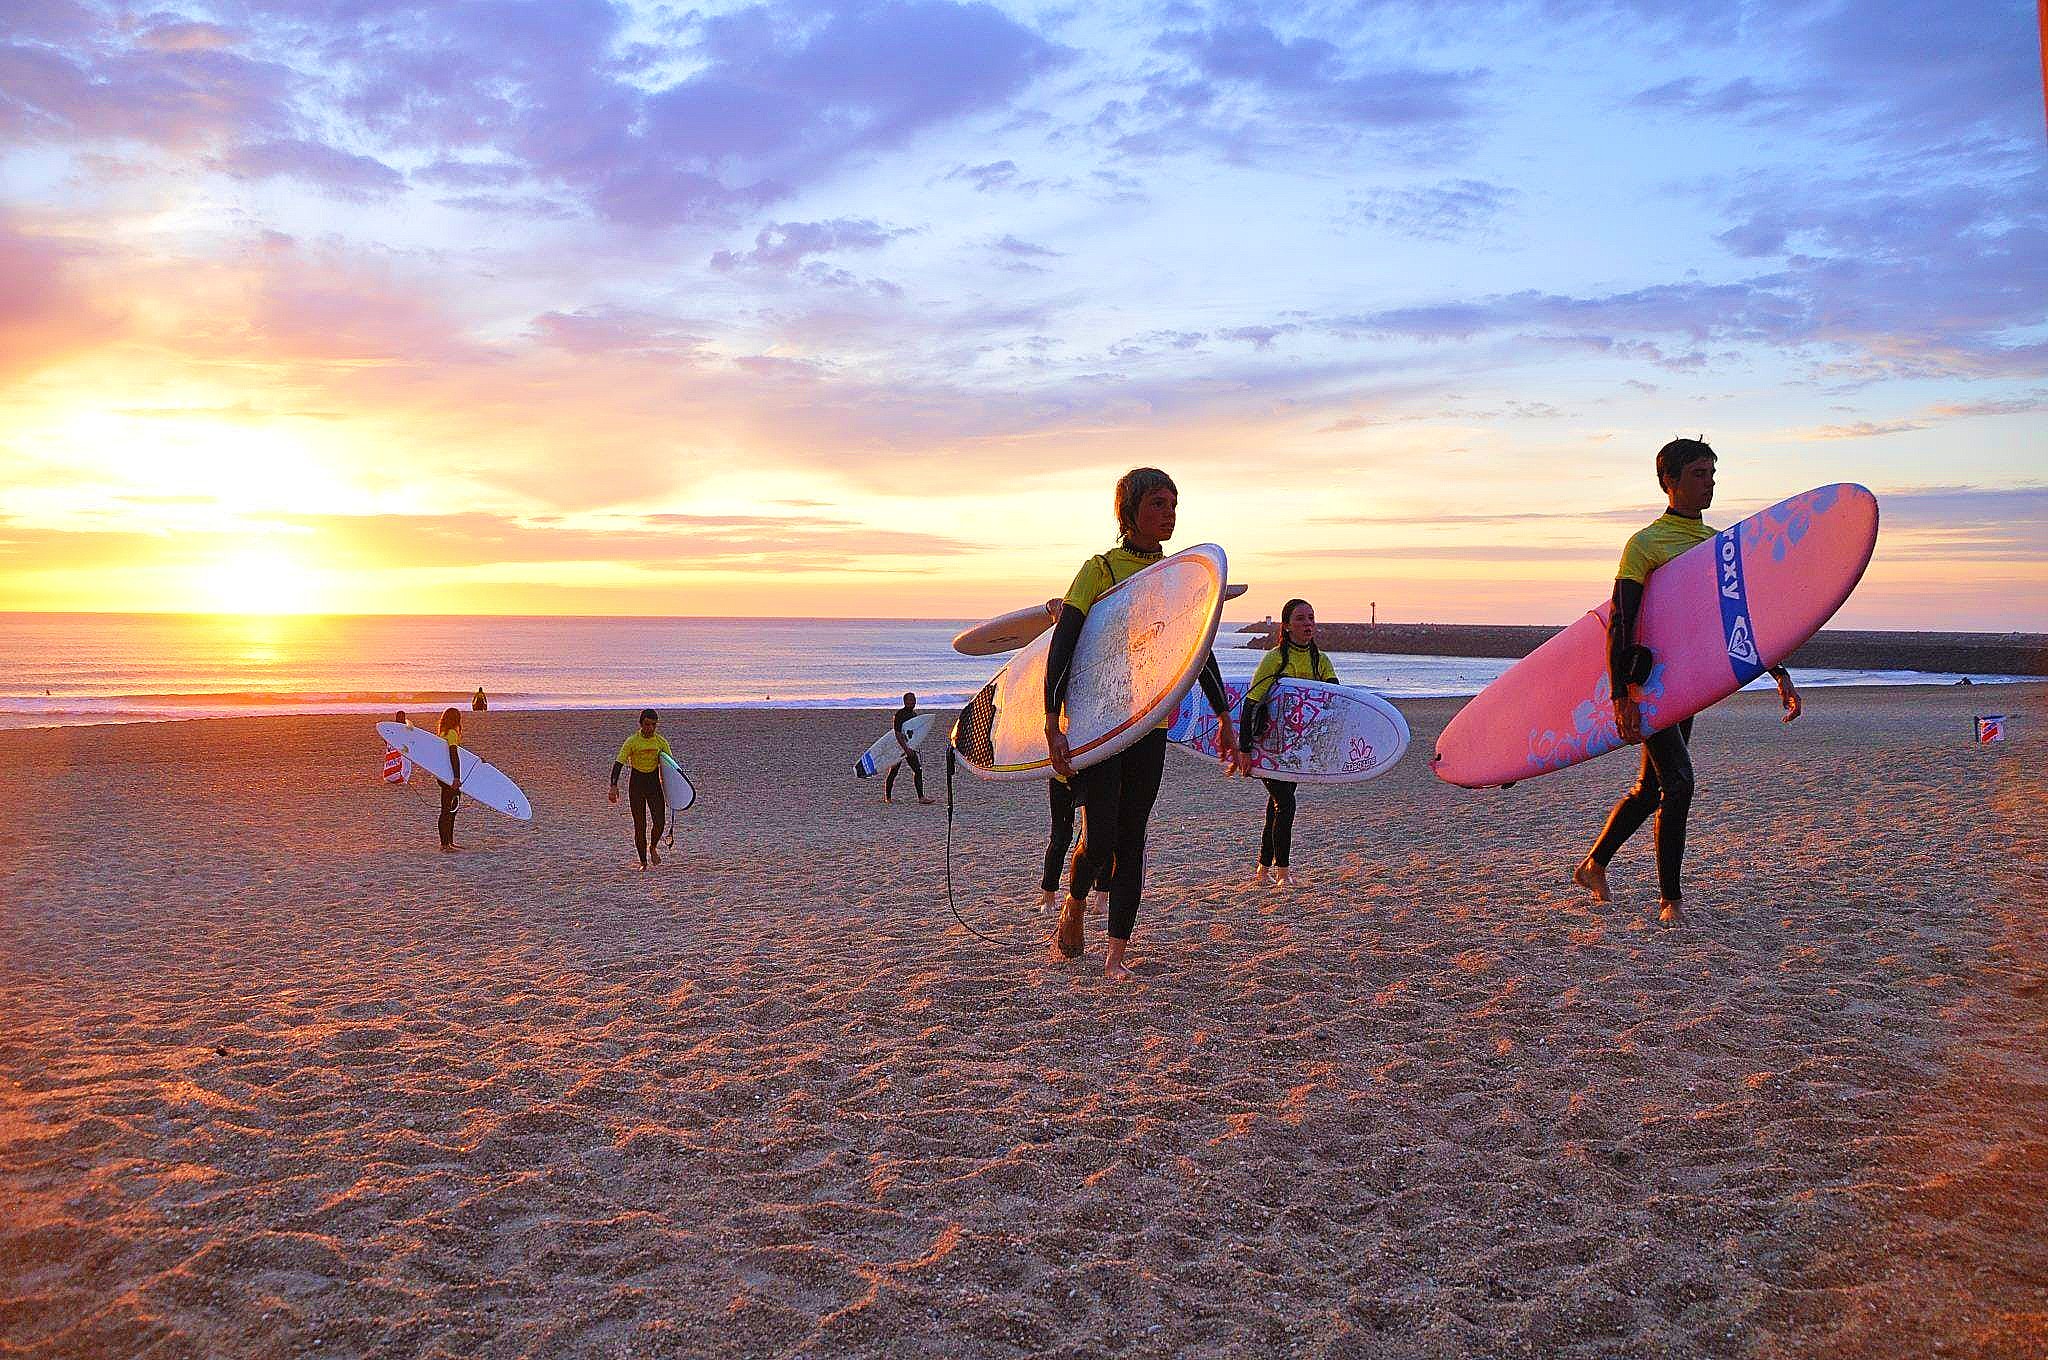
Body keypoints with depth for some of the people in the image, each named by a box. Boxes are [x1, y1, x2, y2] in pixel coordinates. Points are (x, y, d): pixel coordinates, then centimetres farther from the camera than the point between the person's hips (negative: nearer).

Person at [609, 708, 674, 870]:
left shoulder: (661, 742, -1)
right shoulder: (632, 742, -9)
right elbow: (619, 763, -12)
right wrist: (614, 786, -23)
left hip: (654, 783, 2)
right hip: (636, 784, -2)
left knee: (660, 822, -10)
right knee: (639, 825, 0)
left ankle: (653, 847, 21)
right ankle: (643, 862, 10)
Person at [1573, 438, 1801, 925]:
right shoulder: (1645, 543, -8)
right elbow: (1620, 624, -14)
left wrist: (1780, 675, 9)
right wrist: (1620, 695, -22)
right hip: (1649, 679, -7)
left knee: (1650, 789, 12)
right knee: (1678, 781, -13)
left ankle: (1593, 865, 29)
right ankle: (1670, 899, -3)